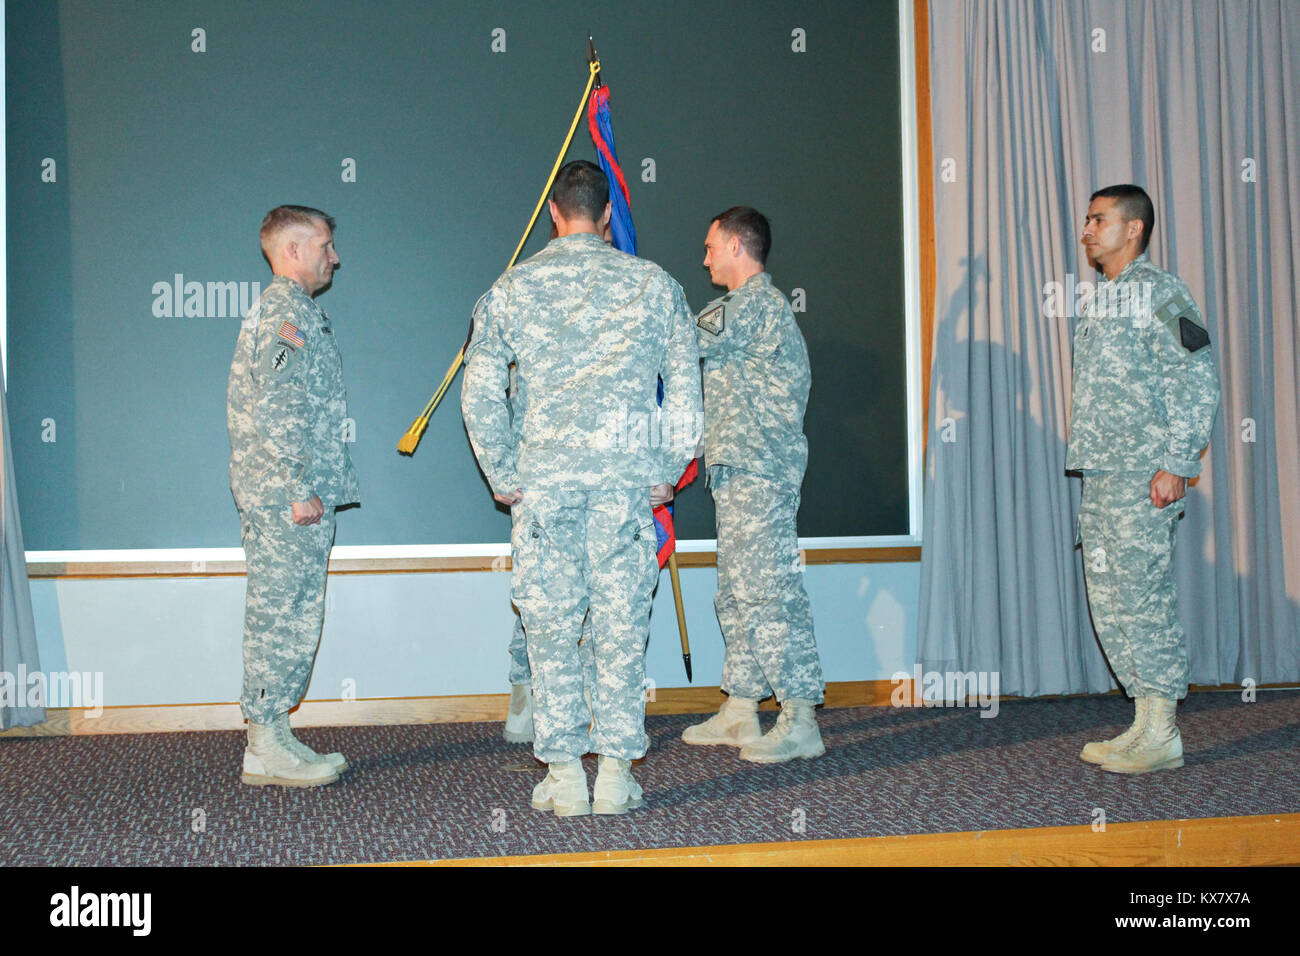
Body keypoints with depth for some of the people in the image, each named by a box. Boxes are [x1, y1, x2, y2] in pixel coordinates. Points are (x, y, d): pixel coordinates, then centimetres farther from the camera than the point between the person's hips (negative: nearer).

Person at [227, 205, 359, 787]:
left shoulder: (277, 309, 22)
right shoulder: (289, 309, -11)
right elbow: (280, 407, -20)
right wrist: (299, 489, -20)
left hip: (281, 498, 10)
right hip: (287, 498, -10)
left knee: (287, 618, 12)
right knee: (282, 617, -5)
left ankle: (272, 741, 17)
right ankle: (267, 747, 2)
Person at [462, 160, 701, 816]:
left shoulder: (513, 287, 5)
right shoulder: (653, 283, 5)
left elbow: (479, 392, 1)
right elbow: (685, 387, 4)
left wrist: (503, 477, 8)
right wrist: (667, 472, 11)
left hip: (542, 484, 0)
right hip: (627, 480, 0)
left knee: (551, 630, 7)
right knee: (622, 629, 6)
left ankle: (564, 775, 11)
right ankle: (616, 773, 10)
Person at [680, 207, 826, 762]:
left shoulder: (755, 301, -9)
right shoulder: (751, 305, 23)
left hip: (757, 472, -11)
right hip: (739, 472, 11)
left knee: (768, 589, -10)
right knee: (736, 592, 12)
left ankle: (800, 721, -7)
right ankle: (740, 711, 19)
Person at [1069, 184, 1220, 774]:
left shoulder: (1159, 293, -5)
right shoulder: (1099, 301, 19)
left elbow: (1198, 384, -11)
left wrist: (1177, 464, -17)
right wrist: (1084, 449, 16)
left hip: (1143, 478, -9)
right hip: (1100, 474, 9)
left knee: (1142, 598, -7)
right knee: (1109, 602, 9)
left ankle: (1162, 736, 2)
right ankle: (1145, 726, 18)